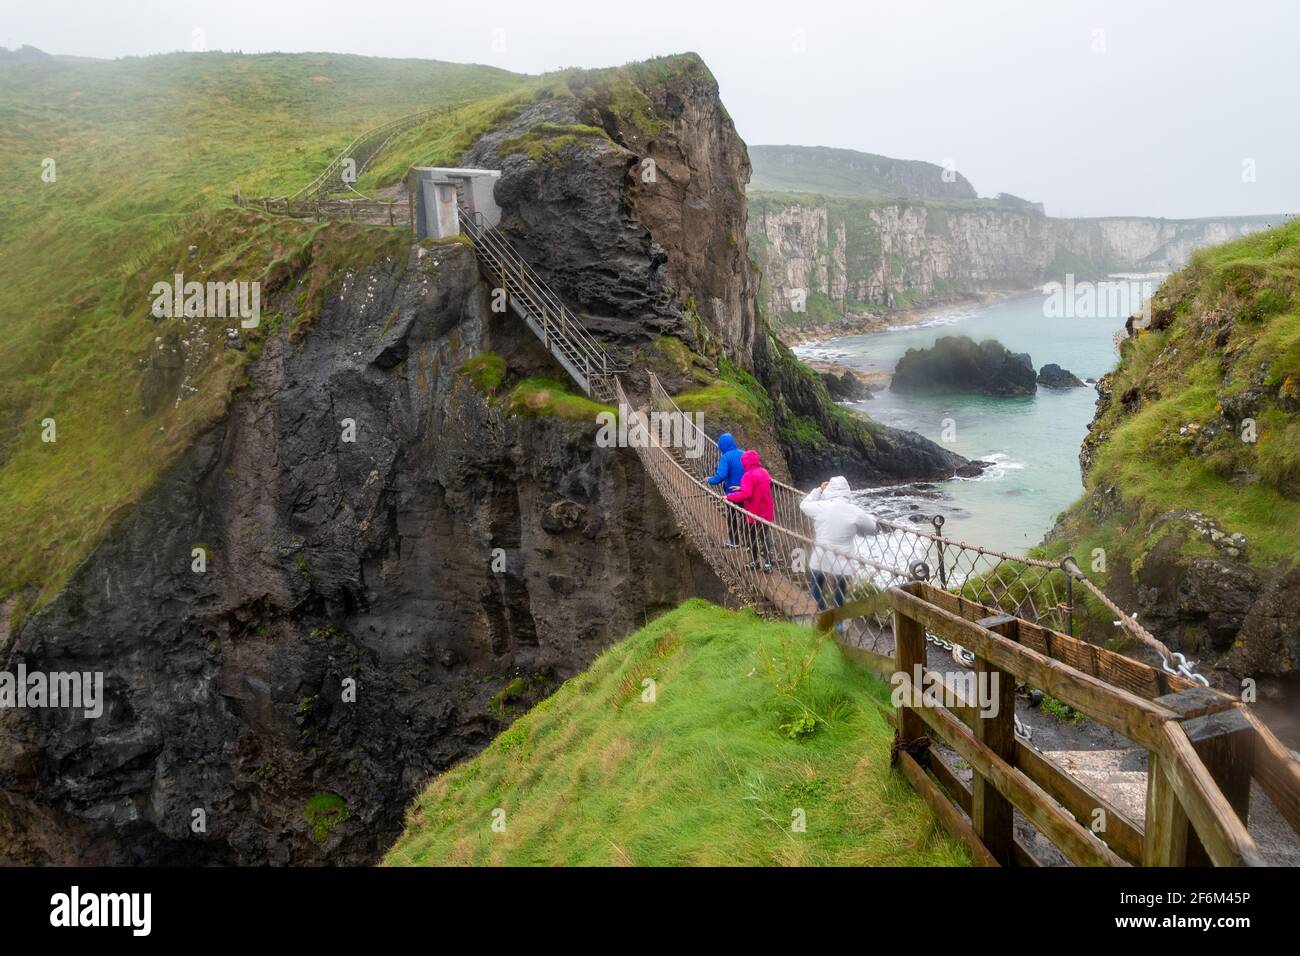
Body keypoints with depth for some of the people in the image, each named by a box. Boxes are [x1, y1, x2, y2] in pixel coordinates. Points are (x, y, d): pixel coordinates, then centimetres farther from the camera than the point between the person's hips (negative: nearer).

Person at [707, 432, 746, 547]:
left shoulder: (725, 457, -20)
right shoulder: (743, 454, -3)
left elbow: (721, 475, -29)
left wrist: (711, 480, -13)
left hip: (732, 491, -4)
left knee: (732, 516, 14)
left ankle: (734, 541, 24)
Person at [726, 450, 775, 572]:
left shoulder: (748, 476, -23)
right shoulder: (764, 471, 2)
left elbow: (746, 494, -32)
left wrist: (729, 497, -25)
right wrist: (743, 488, 13)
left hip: (754, 513, -6)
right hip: (767, 511, 6)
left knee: (753, 536, 12)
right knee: (764, 535, 17)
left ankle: (754, 561, 23)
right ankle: (767, 562, 17)